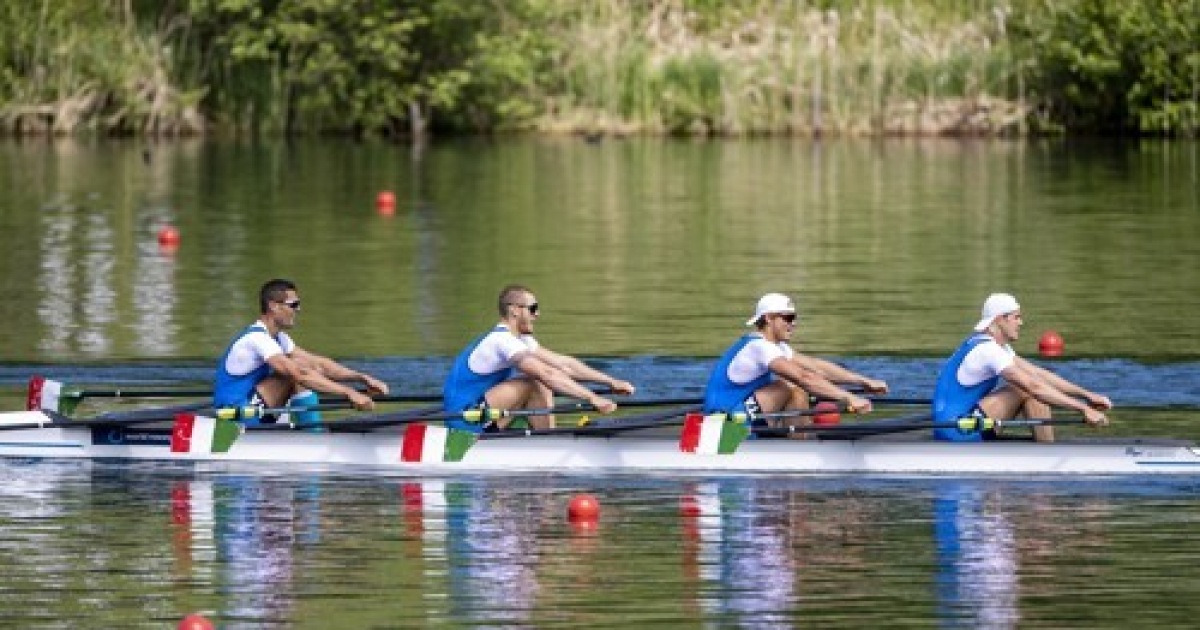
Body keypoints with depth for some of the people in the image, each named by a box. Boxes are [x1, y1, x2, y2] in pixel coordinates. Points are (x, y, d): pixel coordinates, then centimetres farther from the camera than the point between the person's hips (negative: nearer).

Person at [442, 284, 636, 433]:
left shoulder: (520, 340, 13)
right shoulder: (502, 340, -18)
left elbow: (565, 364, 11)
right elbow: (546, 374, -28)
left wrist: (612, 382, 4)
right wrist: (592, 398, -31)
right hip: (463, 416, -10)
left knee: (543, 388, 6)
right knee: (537, 384, -19)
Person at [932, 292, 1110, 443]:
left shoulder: (996, 346, 14)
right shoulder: (987, 350, -18)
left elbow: (1040, 374, 14)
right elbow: (1034, 386, -24)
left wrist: (1087, 395, 7)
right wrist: (1083, 409, -24)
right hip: (955, 432, -11)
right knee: (1027, 391, -17)